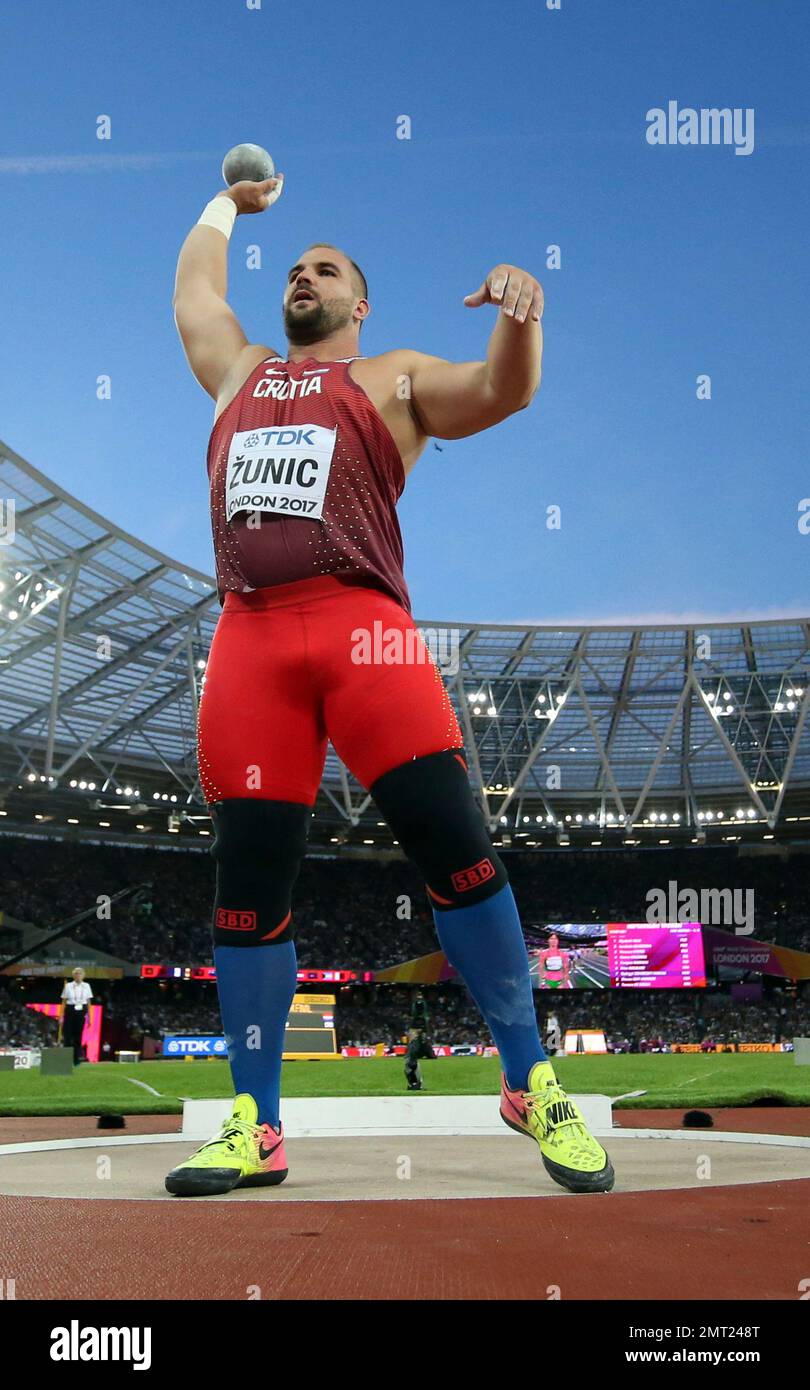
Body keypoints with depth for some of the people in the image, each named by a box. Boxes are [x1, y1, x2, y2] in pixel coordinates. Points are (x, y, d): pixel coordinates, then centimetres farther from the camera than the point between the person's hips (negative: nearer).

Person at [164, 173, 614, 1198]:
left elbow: (502, 393, 5)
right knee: (247, 888, 1)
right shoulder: (238, 373, 30)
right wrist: (230, 202, 58)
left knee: (457, 854, -10)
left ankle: (531, 1087, 4)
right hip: (247, 637, 4)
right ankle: (256, 1128, 10)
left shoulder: (393, 377, 19)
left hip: (359, 625, -3)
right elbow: (193, 286, 44)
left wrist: (520, 318, -14)